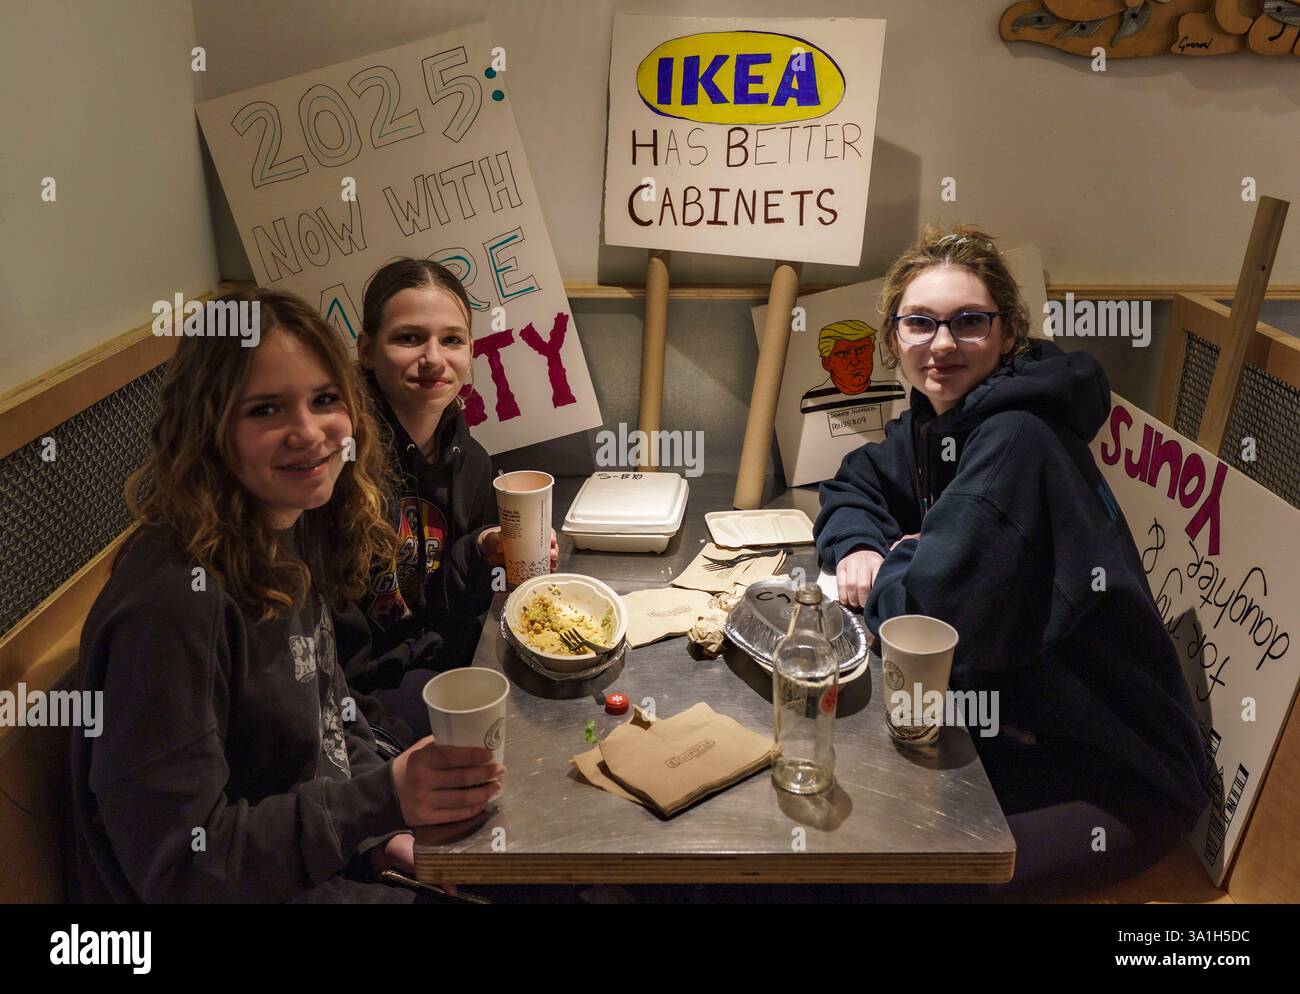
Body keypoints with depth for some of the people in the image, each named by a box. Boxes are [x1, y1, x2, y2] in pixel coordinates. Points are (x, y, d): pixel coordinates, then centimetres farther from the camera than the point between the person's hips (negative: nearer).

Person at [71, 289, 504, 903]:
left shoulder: (300, 534, -3)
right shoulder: (173, 599, -29)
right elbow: (175, 861, -24)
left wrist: (382, 835, -2)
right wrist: (384, 799, -28)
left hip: (336, 859, 8)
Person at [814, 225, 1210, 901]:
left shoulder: (1016, 441, -27)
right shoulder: (937, 421, 0)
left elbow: (931, 617, -32)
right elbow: (853, 485, 15)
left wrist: (890, 570, -10)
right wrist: (859, 547, -6)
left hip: (1117, 786, -7)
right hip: (1014, 730, 8)